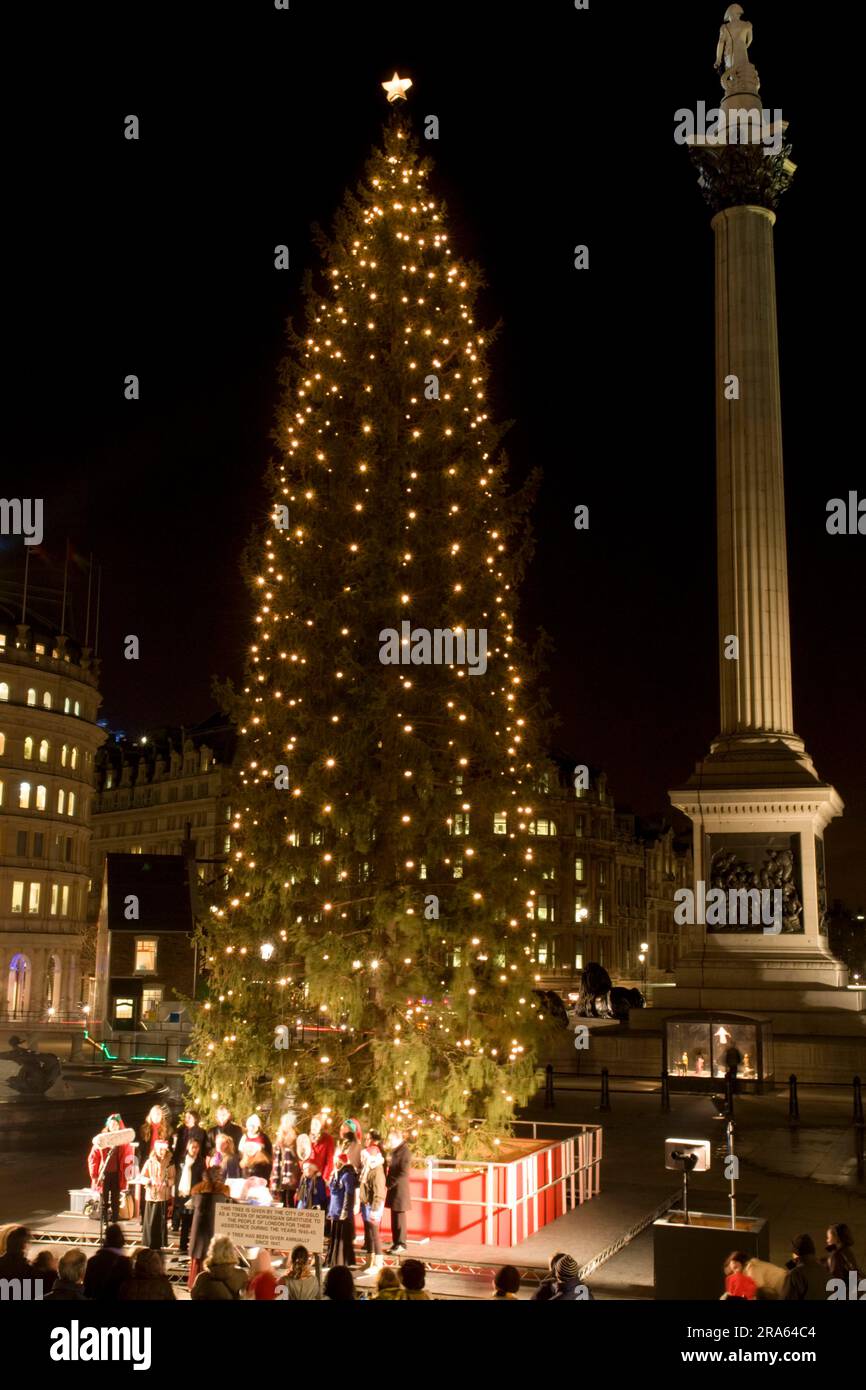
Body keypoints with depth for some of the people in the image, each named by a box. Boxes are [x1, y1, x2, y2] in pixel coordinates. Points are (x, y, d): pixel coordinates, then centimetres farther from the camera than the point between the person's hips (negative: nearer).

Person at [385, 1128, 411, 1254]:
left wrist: (389, 1184, -15)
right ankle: (395, 1242, 19)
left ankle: (401, 1245, 4)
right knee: (394, 1217, 12)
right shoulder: (395, 1151, 12)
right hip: (393, 1190, 8)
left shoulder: (404, 1152, -15)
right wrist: (388, 1183, 5)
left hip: (400, 1190, -8)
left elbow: (403, 1173, -19)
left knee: (399, 1218, -2)